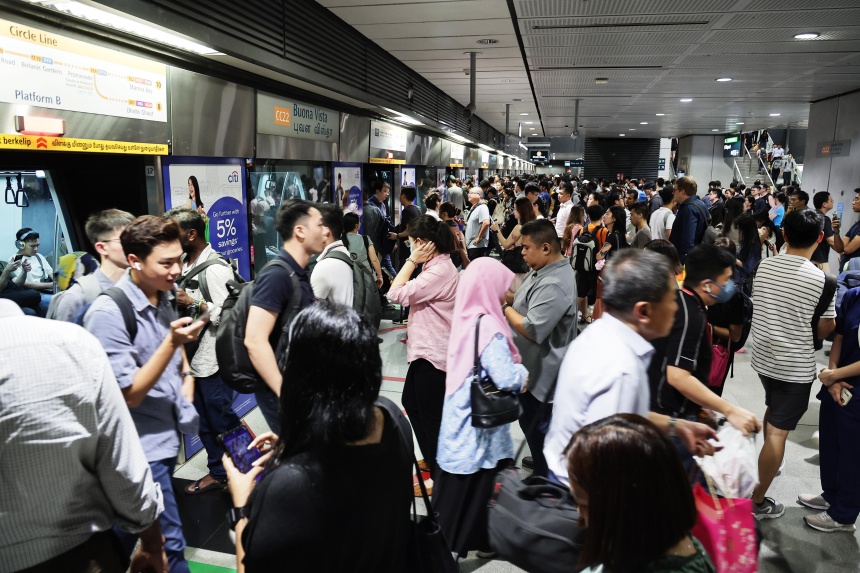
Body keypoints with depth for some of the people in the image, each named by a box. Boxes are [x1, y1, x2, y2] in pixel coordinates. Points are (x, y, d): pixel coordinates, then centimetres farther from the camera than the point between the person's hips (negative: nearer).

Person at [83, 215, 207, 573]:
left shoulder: (164, 296, 2)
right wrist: (171, 342, -30)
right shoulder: (108, 314, -21)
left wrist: (186, 375, 4)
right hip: (143, 448, -7)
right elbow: (129, 396, -21)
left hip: (169, 434, 8)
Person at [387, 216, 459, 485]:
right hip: (426, 349, 11)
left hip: (433, 353, -11)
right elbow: (414, 294, 11)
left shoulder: (440, 271, -24)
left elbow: (396, 294, -21)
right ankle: (432, 458, 39)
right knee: (411, 402, 23)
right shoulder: (437, 265, 9)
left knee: (430, 415, 3)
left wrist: (412, 260, -16)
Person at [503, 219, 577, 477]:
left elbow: (532, 330, -32)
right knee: (530, 424, 26)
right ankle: (540, 466, 46)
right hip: (533, 368, 11)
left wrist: (505, 307, -19)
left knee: (537, 429, 6)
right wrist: (509, 296, -1)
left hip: (542, 373, -11)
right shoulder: (546, 269, 5)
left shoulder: (554, 285, -29)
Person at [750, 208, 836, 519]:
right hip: (795, 366, -6)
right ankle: (758, 501, 11)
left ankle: (769, 464, 50)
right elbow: (826, 328, -9)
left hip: (763, 357, 6)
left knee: (773, 411, 29)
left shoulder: (764, 266, -5)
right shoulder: (821, 278, -18)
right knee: (777, 432, 3)